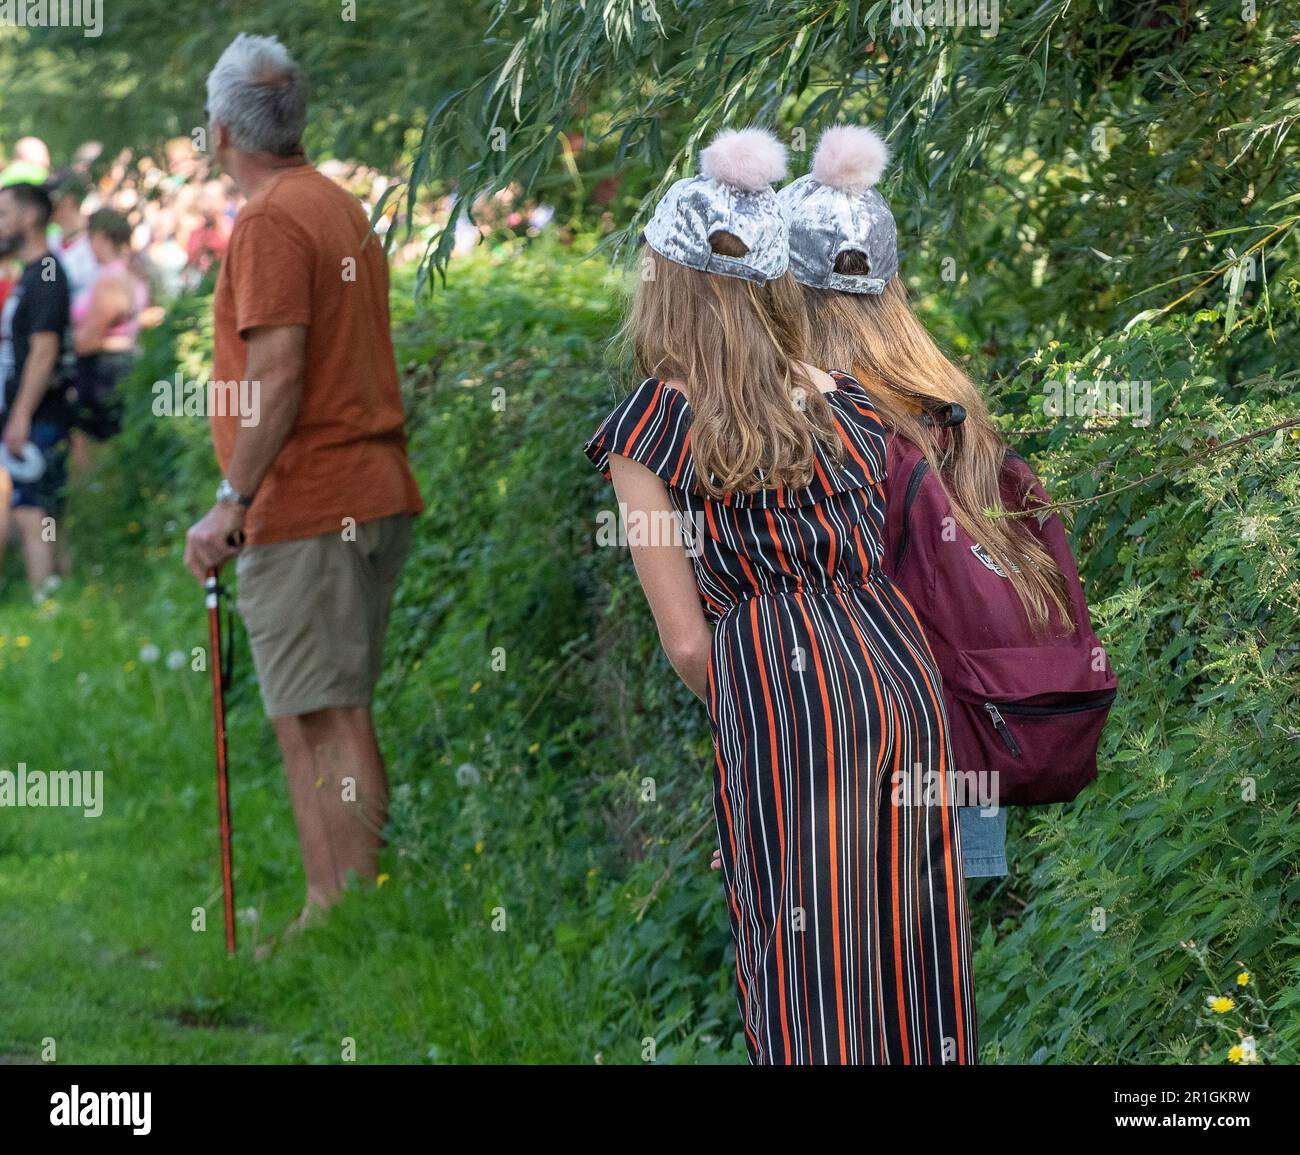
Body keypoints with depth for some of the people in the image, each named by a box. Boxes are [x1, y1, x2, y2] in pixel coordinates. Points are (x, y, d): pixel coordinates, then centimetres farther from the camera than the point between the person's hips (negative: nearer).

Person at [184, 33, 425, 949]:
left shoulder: (271, 221, -12)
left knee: (322, 727, -8)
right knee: (343, 718, 14)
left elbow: (277, 373, -20)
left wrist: (234, 502, -21)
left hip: (306, 510, -10)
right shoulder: (343, 206, 17)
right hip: (376, 494, 10)